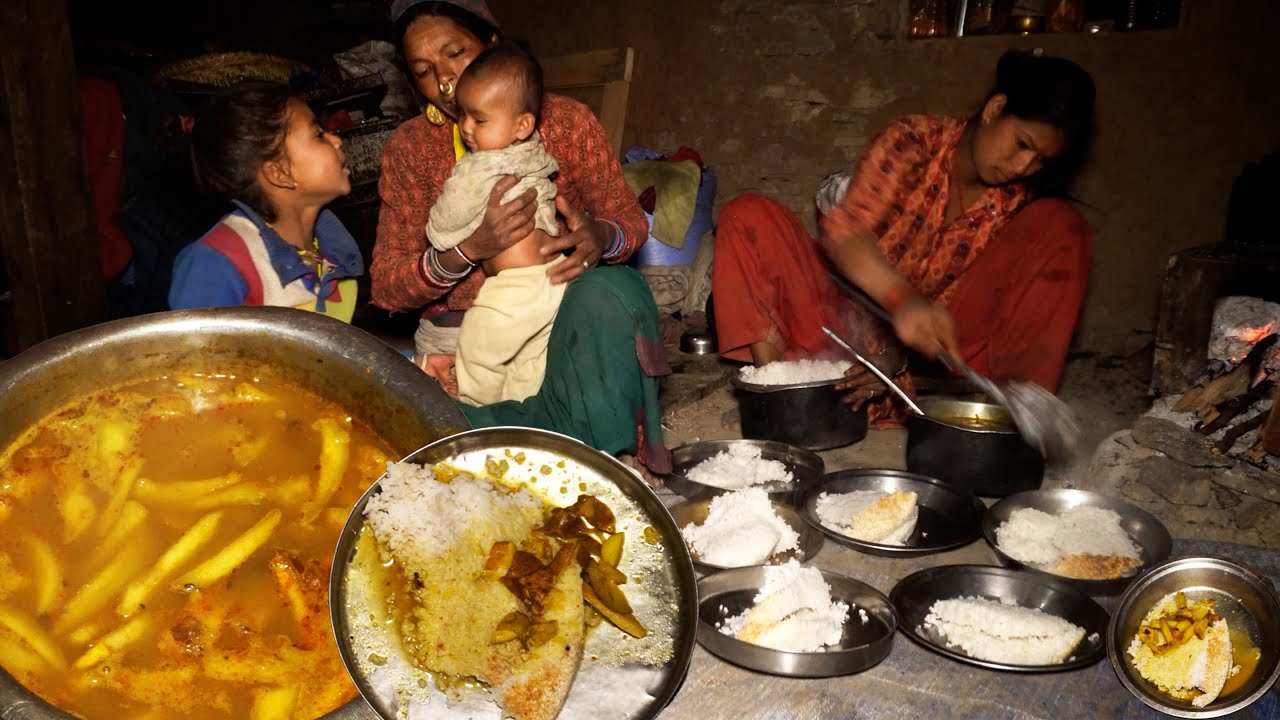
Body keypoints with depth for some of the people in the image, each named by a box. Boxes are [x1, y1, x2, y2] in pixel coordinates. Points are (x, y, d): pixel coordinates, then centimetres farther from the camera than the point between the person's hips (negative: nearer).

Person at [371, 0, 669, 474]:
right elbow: (385, 289, -4)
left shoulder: (567, 120, 0)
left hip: (563, 317, 0)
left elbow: (631, 220, 4)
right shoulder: (409, 147, 1)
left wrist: (599, 237, -23)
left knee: (611, 289, -31)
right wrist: (468, 249, -25)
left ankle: (617, 459, -18)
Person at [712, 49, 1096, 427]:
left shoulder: (1020, 205, -4)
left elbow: (983, 305, -11)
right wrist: (904, 300, -46)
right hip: (849, 314, -1)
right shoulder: (915, 140, -12)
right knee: (748, 215, -21)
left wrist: (902, 359, -28)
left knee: (1061, 225, -15)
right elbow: (843, 230, -28)